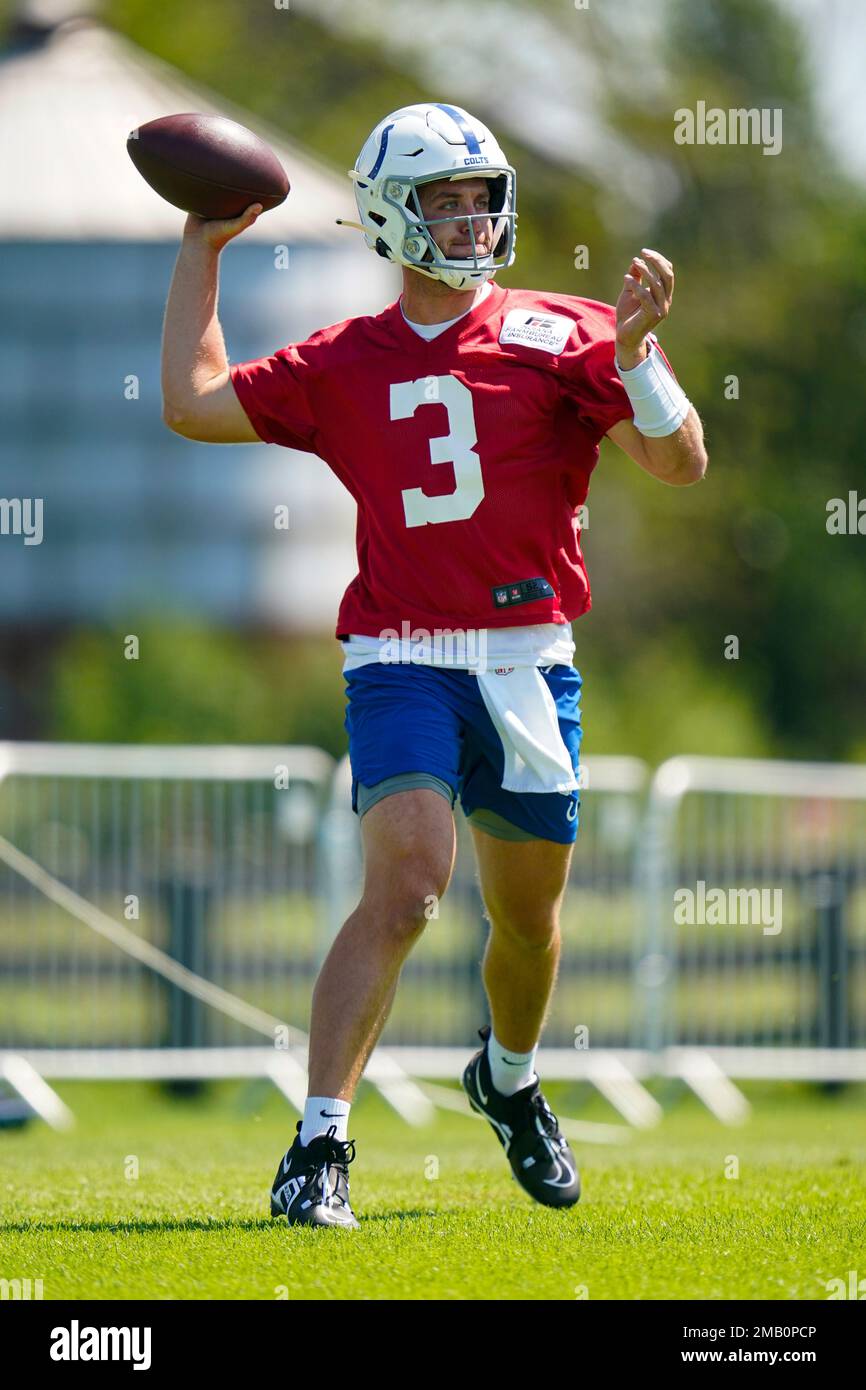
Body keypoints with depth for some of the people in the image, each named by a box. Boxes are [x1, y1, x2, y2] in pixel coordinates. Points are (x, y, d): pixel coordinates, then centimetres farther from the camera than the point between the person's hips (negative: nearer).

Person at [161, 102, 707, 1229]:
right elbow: (194, 405, 16)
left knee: (527, 914, 12)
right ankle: (319, 1147, -21)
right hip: (401, 661, -1)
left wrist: (635, 354, -19)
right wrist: (203, 251, 20)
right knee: (407, 884, -21)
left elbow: (682, 464, -2)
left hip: (527, 661, 1)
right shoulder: (343, 364, 8)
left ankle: (510, 1078, 45)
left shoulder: (558, 337, 2)